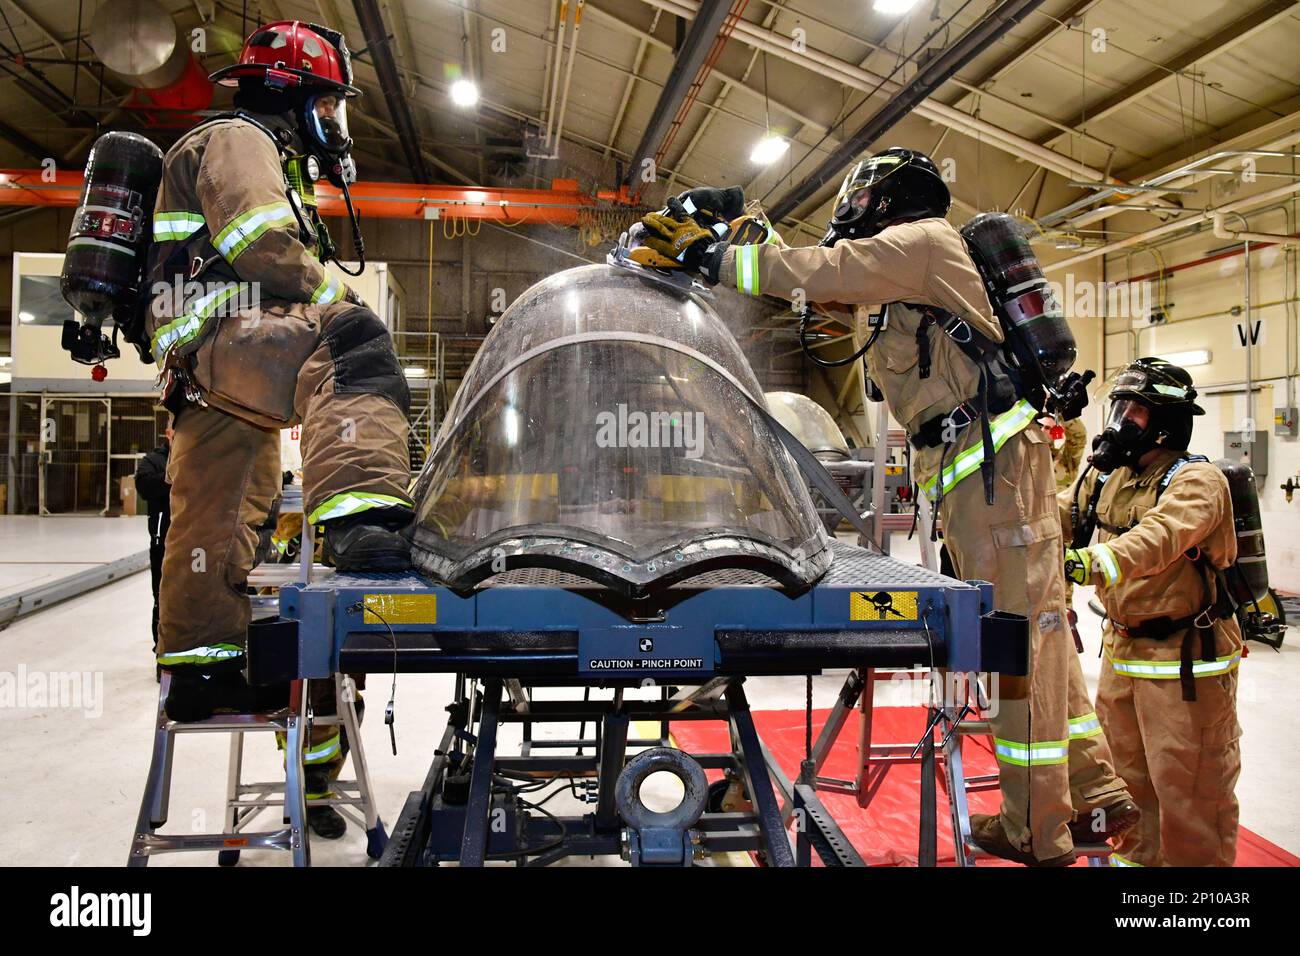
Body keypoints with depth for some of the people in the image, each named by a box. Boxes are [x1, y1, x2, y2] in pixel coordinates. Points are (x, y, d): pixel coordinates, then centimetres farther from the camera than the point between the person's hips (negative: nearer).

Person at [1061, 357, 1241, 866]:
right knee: (1125, 771, 20)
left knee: (1187, 786, 3)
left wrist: (1088, 562, -50)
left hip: (1186, 659, -7)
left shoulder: (1196, 480, -16)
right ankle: (1135, 855, 37)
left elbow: (1158, 539, -35)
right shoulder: (1106, 478, 9)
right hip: (1122, 650, 8)